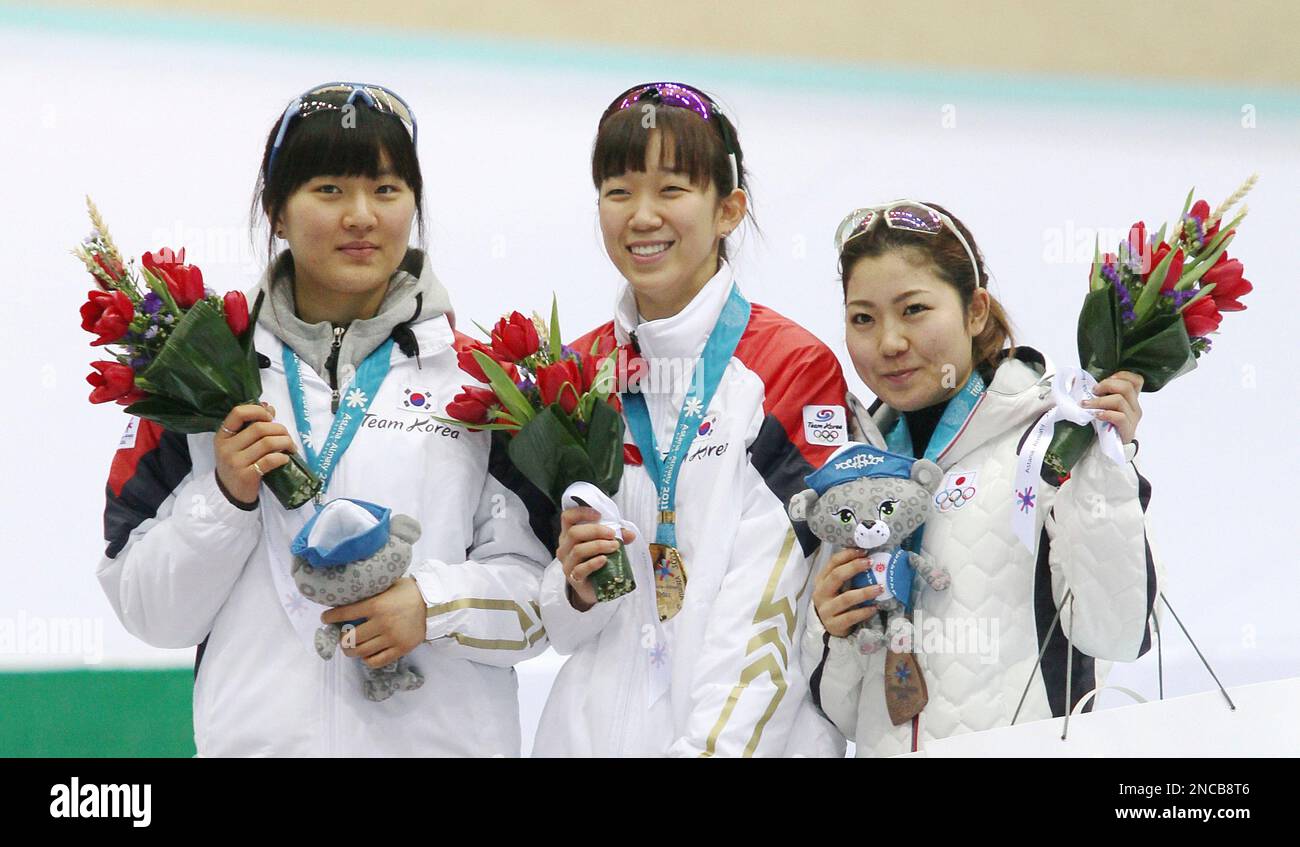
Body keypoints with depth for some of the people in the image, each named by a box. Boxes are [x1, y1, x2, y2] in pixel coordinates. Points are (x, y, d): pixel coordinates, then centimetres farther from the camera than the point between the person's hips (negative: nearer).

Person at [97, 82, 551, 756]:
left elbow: (544, 586, -1)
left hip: (446, 737, 0)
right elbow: (150, 613, 2)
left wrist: (435, 605, -17)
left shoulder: (482, 372, 2)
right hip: (257, 734, 0)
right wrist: (226, 497, -12)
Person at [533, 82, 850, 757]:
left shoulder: (800, 368, -7)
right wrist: (577, 588, -10)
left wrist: (707, 747, -24)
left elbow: (768, 612, -15)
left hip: (756, 739, -4)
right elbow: (558, 623, 10)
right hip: (594, 730, 4)